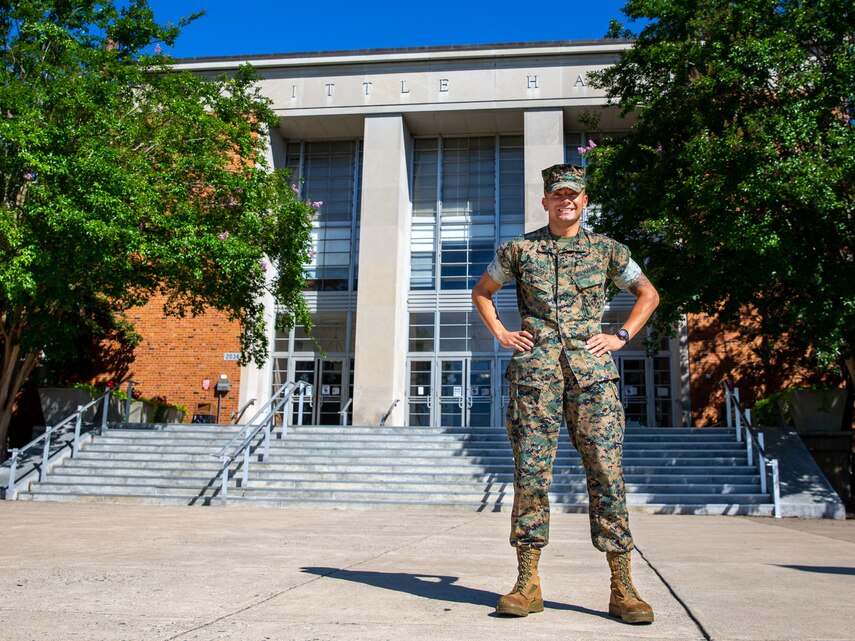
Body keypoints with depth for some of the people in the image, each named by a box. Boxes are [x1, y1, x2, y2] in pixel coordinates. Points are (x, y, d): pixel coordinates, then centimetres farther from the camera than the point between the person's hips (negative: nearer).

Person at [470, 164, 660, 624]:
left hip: (591, 368, 0)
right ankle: (527, 585, 7)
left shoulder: (606, 249, 13)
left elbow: (648, 294, 22)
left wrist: (621, 336, 9)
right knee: (530, 473, -2)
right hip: (534, 367, 0)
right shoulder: (519, 250, 13)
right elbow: (481, 292, 25)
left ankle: (622, 589, 2)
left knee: (606, 471, -5)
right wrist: (501, 334, 10)